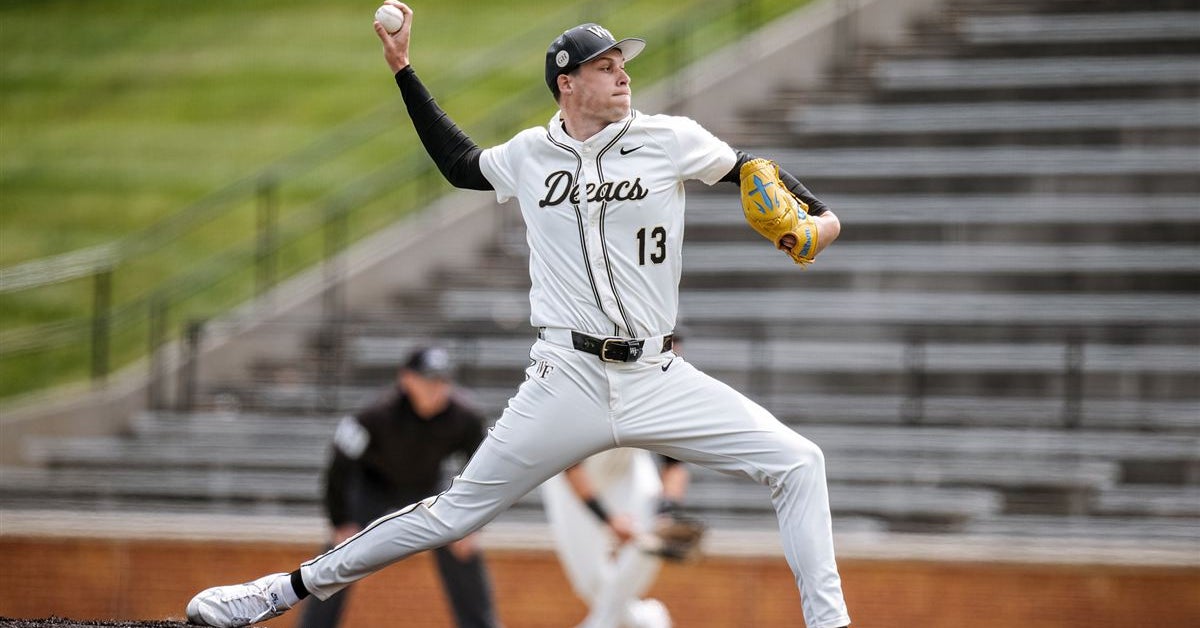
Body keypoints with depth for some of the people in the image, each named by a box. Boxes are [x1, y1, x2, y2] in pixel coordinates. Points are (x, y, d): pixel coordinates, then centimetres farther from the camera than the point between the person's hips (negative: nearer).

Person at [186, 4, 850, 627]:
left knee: (797, 463, -13)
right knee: (454, 511, -1)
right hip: (566, 383, 0)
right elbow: (459, 164, 27)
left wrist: (817, 214, -10)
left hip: (658, 381, 0)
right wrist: (403, 70, 25)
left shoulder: (670, 139, 2)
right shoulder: (530, 153, 9)